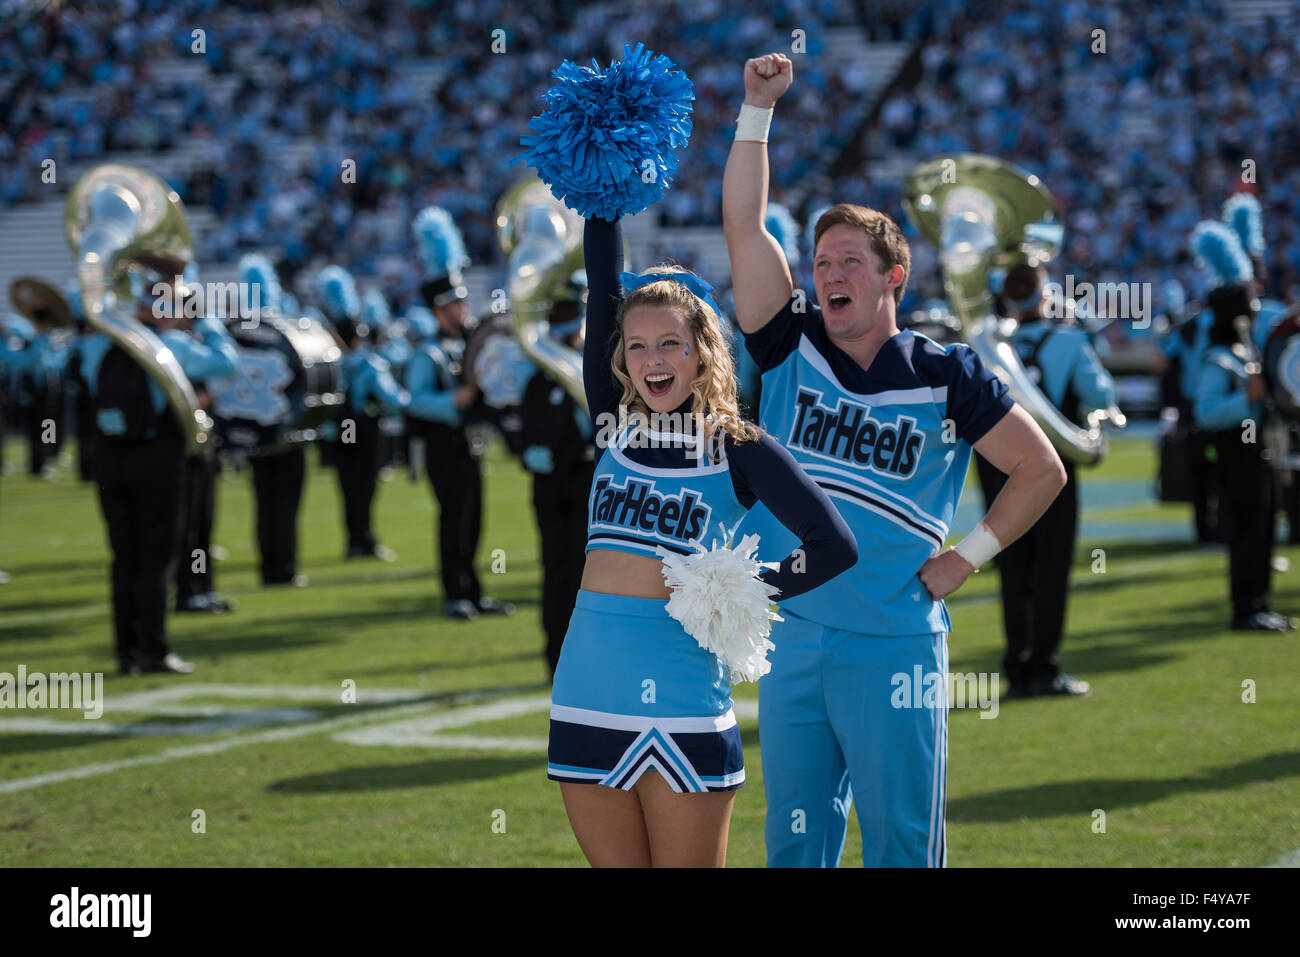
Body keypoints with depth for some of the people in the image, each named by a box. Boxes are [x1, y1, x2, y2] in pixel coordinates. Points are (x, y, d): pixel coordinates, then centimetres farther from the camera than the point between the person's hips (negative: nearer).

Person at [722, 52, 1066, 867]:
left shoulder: (947, 378, -1)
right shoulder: (793, 352, 5)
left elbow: (1043, 470, 6)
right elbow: (744, 226, 0)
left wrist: (968, 558, 0)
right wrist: (759, 108, -4)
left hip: (895, 644, -3)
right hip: (789, 638, 3)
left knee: (902, 845, -1)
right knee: (795, 840, 11)